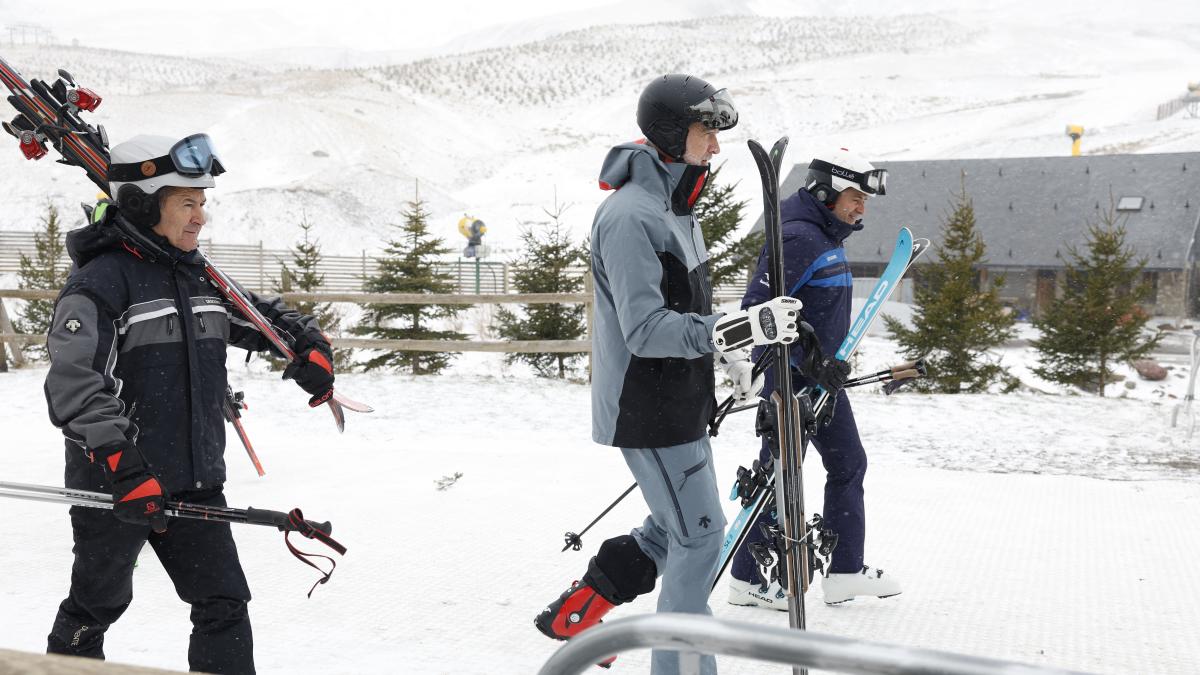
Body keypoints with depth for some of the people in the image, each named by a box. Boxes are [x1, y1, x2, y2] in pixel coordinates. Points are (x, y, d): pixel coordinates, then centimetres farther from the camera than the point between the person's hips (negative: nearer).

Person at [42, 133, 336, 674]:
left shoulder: (198, 277, 8)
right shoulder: (99, 280, -15)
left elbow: (264, 317, 23)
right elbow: (72, 380, -28)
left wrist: (310, 344, 1)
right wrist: (119, 461, -40)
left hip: (195, 482, 6)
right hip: (115, 486, -6)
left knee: (225, 606, 2)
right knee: (96, 607, 13)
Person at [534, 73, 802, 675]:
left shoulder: (674, 206, 11)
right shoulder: (630, 216, -22)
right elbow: (646, 329, -28)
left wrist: (731, 354, 24)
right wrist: (743, 327, -33)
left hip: (680, 403, 10)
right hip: (648, 411, -10)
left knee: (680, 525, 20)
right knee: (699, 536, -1)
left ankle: (580, 606, 30)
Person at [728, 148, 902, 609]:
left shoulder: (826, 237, 12)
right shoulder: (798, 237, -19)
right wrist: (809, 362, -28)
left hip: (821, 375, 10)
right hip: (791, 378, -10)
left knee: (848, 463, 14)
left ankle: (845, 571, 23)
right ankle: (748, 580, 11)